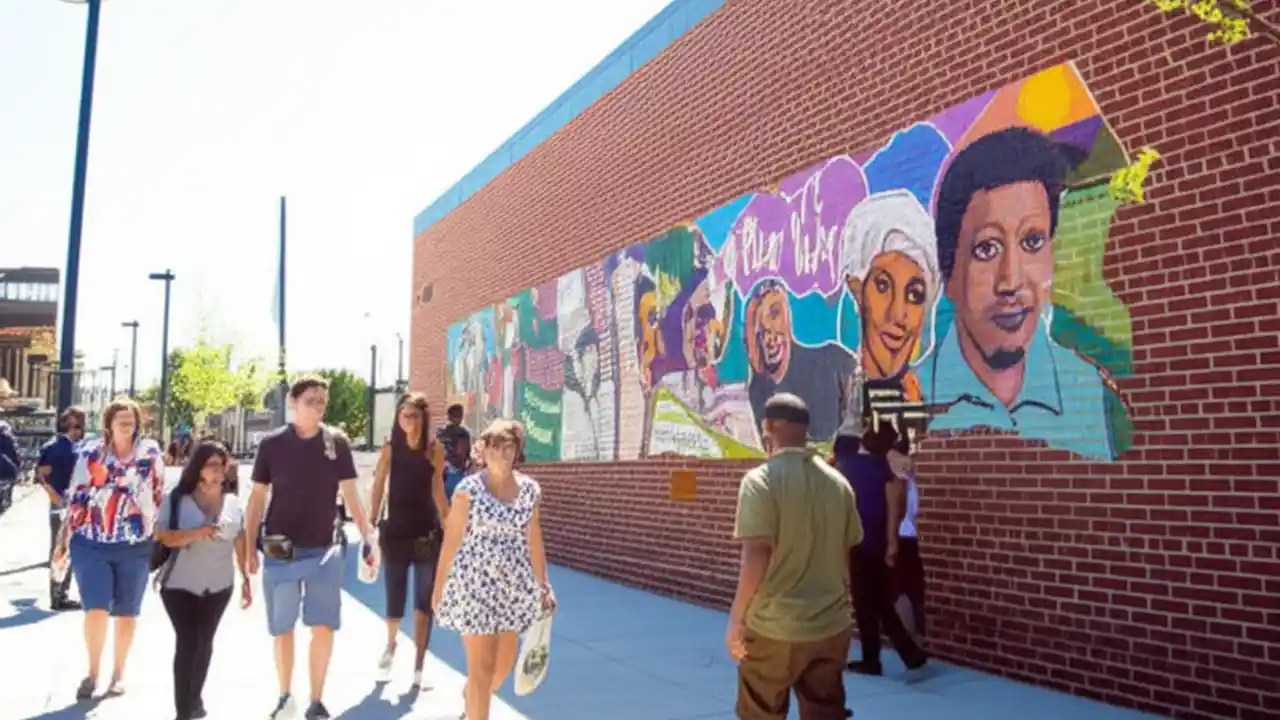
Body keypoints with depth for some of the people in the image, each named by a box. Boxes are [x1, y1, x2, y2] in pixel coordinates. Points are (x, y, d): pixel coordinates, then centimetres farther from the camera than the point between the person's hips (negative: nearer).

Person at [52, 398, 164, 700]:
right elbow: (76, 497, 4)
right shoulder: (90, 452, 1)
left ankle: (118, 675, 25)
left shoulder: (150, 453, 0)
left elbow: (159, 497, 5)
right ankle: (92, 673, 14)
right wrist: (63, 540, 5)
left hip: (135, 546, 0)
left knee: (126, 614, 9)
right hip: (91, 544, 0)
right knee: (95, 610, -7)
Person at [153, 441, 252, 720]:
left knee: (205, 641, 14)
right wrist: (199, 531, -30)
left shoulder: (232, 502, 2)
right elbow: (166, 537, -16)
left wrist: (246, 579, 7)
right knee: (186, 641, -6)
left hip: (218, 586, 4)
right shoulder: (177, 499, -8)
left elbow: (240, 543, 7)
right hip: (180, 585, -3)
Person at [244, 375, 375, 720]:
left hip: (324, 550, 0)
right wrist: (249, 547, 1)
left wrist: (367, 537, -7)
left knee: (324, 627, 0)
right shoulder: (272, 444, -3)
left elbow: (350, 495, 1)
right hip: (280, 553, 0)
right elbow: (257, 498, 3)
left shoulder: (337, 443, -2)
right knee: (282, 629, 10)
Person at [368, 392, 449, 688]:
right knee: (395, 600, 6)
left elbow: (437, 491, 3)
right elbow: (378, 489, -3)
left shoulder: (435, 449, -2)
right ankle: (390, 644, 38)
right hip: (396, 532, 0)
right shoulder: (390, 449, -4)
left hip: (428, 533, 1)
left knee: (424, 601, 4)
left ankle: (418, 666, 14)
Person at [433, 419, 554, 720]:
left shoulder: (530, 489, 2)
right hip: (475, 583, -4)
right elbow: (451, 540, -6)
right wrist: (438, 587, -4)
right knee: (482, 666, -3)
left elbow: (533, 540, 9)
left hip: (515, 584, 5)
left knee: (505, 663, 16)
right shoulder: (468, 489, -9)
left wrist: (542, 584, 10)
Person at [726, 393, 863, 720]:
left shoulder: (761, 480, -13)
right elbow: (846, 553, 12)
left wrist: (736, 619, -11)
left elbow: (757, 555, -20)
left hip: (774, 627, -4)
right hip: (831, 626, 5)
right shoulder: (838, 482, 5)